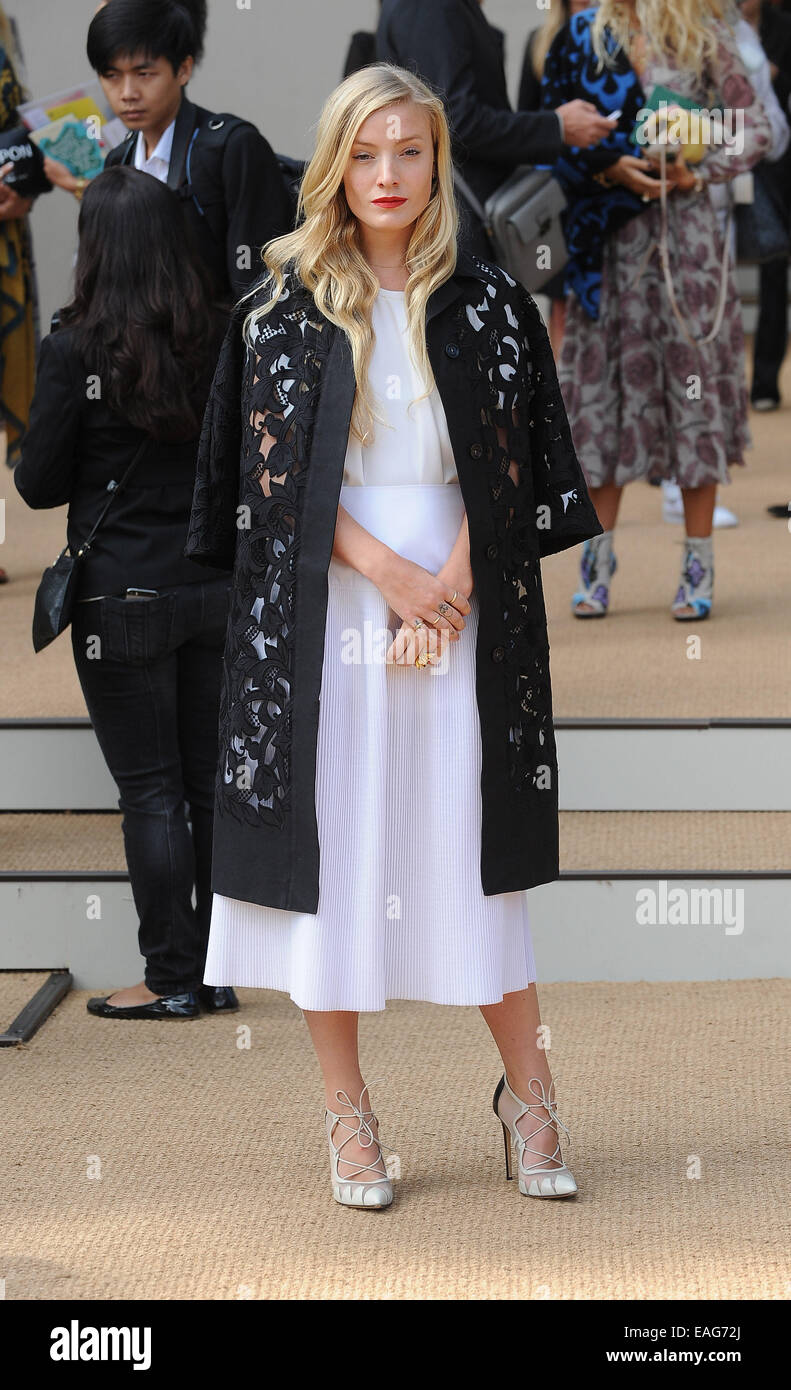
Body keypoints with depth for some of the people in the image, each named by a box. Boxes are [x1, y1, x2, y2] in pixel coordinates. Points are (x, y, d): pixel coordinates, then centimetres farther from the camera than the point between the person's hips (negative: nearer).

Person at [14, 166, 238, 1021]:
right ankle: (219, 973, 17)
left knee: (150, 792, 3)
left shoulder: (75, 349, -13)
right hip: (217, 589, 4)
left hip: (123, 598, -4)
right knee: (215, 787, 11)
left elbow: (39, 484, -7)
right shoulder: (220, 340, -1)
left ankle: (171, 980, 8)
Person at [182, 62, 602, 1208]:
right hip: (324, 613, 0)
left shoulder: (488, 302, 6)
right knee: (331, 844, -1)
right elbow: (275, 467, -2)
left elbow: (509, 460, 3)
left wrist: (454, 580, -11)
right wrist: (385, 571, -12)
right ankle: (349, 1114, 9)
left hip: (460, 606, 1)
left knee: (472, 846, 1)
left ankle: (528, 1093, 13)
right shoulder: (285, 304, 4)